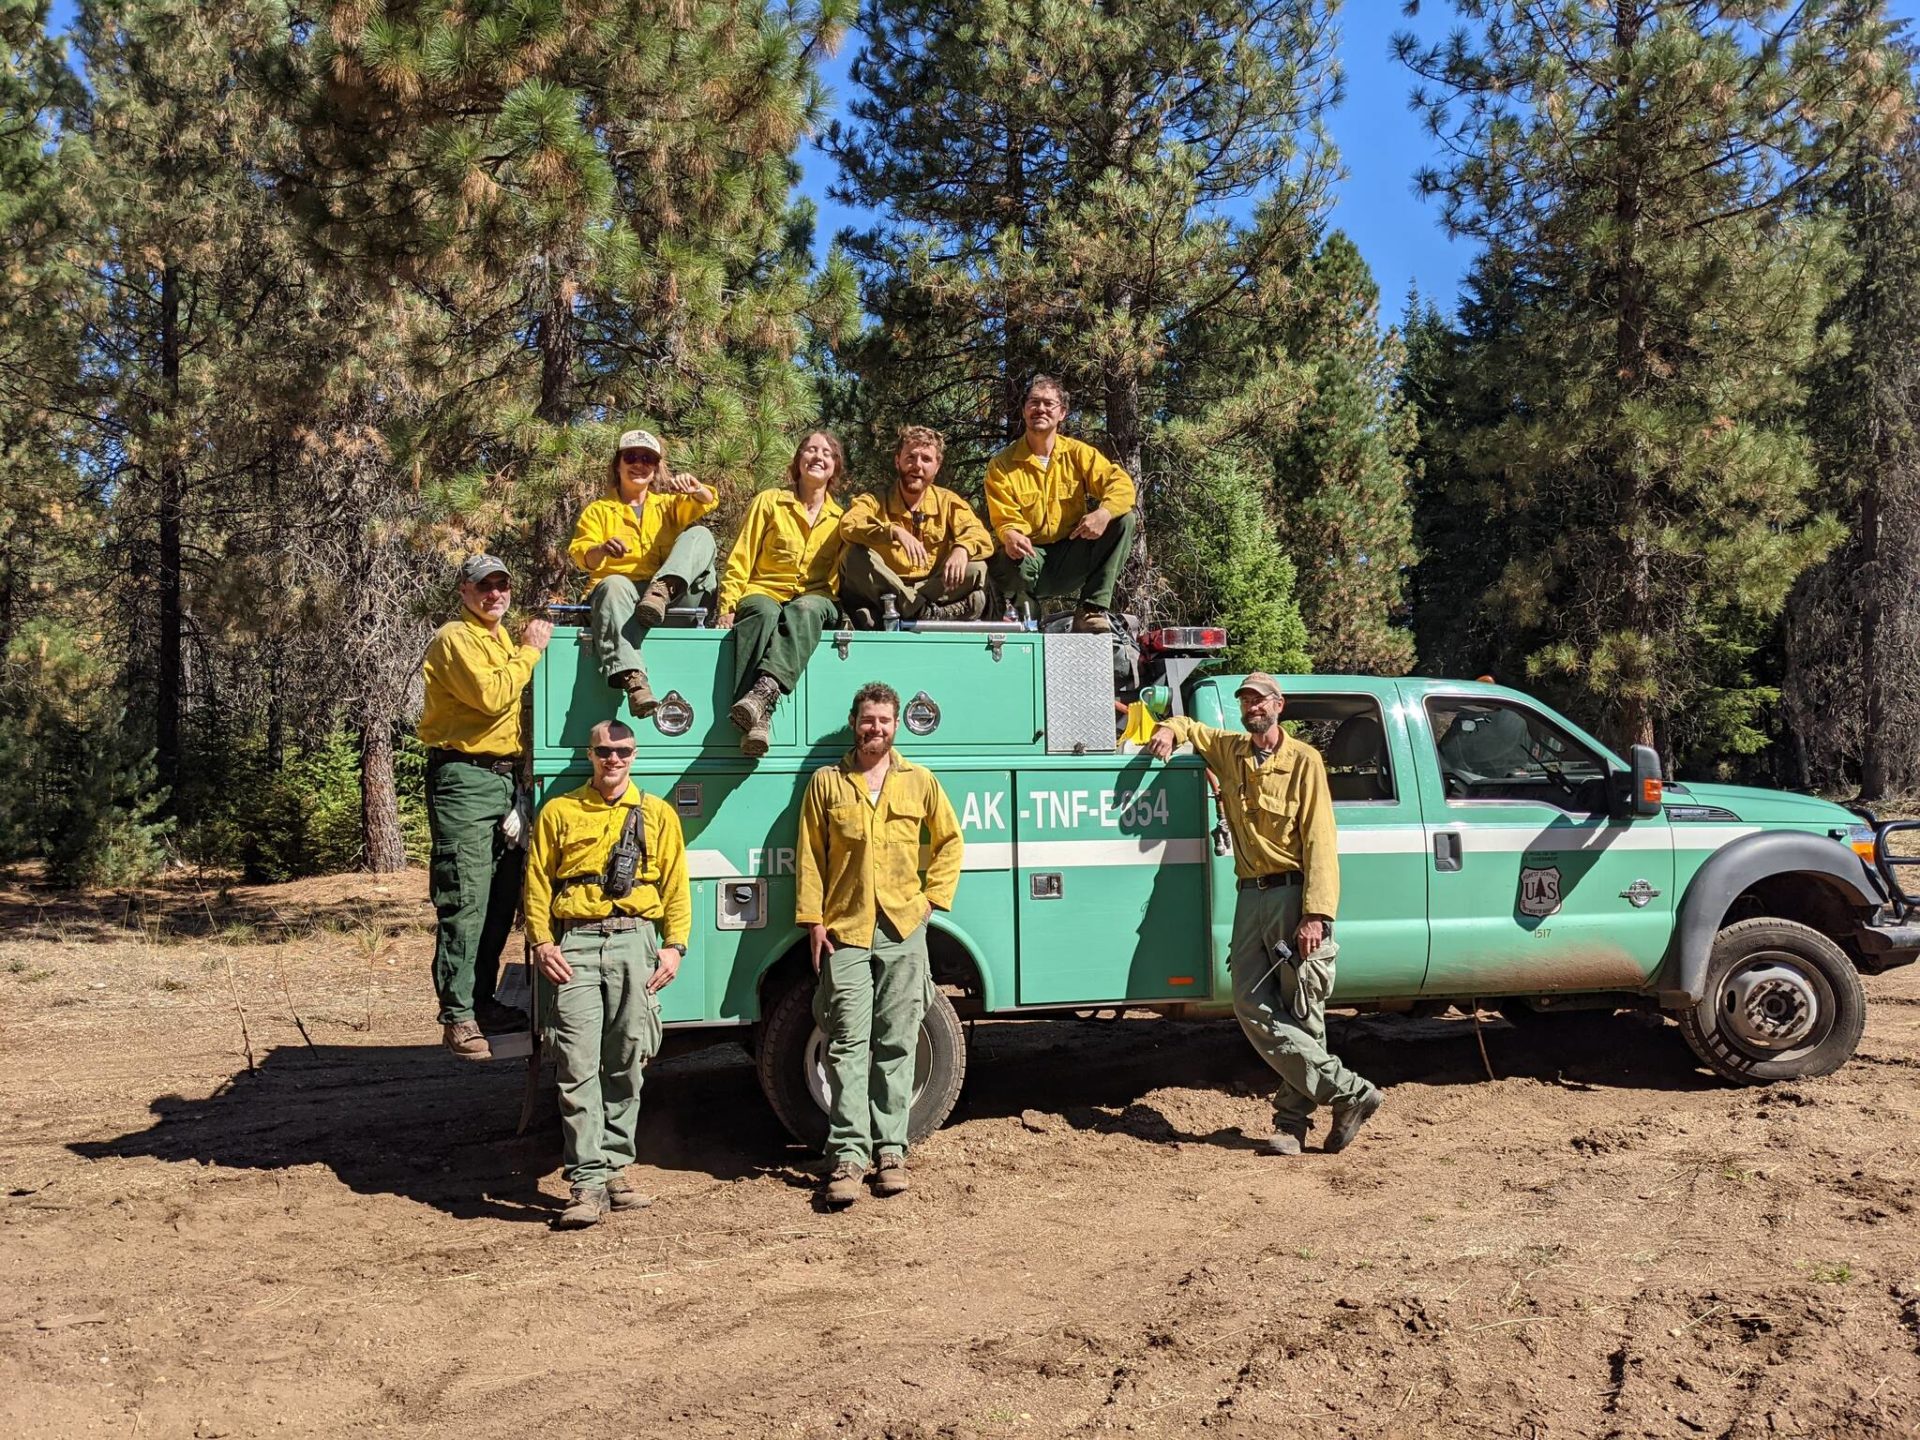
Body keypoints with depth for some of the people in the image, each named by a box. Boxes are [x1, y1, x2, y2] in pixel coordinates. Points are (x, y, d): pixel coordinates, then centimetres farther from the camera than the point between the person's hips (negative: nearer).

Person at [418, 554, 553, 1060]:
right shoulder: (455, 639, -7)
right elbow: (491, 696, -21)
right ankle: (457, 1016, -6)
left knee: (501, 900, 12)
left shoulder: (502, 640, 21)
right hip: (464, 778, -9)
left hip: (503, 778, 9)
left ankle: (482, 1001, 22)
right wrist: (529, 650, -11)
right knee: (465, 902, -9)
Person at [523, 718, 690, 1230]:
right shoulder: (559, 812, 11)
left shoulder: (657, 814, 14)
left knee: (627, 1066, 5)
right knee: (578, 1067, -7)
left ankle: (615, 1167, 17)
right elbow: (537, 882, 8)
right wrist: (541, 942, -4)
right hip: (575, 942, -1)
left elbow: (675, 886, 11)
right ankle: (589, 1184, -6)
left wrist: (674, 945, 0)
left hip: (635, 939, 1)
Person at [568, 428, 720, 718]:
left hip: (671, 602, 2)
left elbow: (707, 502, 6)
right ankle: (632, 679, -58)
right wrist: (602, 549, -22)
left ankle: (661, 590, -42)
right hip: (623, 590, -1)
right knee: (614, 585, -38)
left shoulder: (668, 505, 26)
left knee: (699, 534, -14)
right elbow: (583, 556, 3)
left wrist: (695, 489, -18)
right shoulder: (598, 510, 20)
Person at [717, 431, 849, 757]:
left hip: (814, 600, 1)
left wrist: (838, 609, -6)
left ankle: (765, 690, -60)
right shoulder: (769, 501, 12)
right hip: (763, 594, -1)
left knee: (805, 609, -37)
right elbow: (740, 559, 8)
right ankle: (758, 719, -55)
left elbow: (840, 574, 15)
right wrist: (728, 606, -6)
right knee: (765, 613, -38)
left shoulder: (841, 517, 18)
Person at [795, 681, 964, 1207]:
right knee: (849, 1045, -4)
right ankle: (847, 1156, -2)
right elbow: (808, 857, 5)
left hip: (903, 931, 1)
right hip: (844, 932, -1)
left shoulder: (921, 782, 9)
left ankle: (891, 1150, 12)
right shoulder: (826, 782, 7)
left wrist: (933, 898, 6)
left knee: (896, 1045, 4)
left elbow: (949, 841, 17)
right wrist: (813, 921, -1)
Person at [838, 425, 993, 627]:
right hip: (886, 593, -1)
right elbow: (849, 525, -21)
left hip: (934, 592, 1)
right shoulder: (875, 501, 1)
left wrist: (962, 548, -33)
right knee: (856, 556, -26)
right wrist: (894, 531, -36)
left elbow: (981, 535, -9)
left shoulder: (948, 502, 6)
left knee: (977, 569, -22)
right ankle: (926, 613, -31)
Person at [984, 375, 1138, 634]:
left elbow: (1120, 482, -8)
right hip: (1029, 556, -4)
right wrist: (1011, 536, -35)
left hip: (1072, 562, 4)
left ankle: (1093, 610, -18)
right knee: (1012, 561, -40)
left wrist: (1104, 512, -32)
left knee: (1123, 518, -18)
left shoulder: (1077, 453, 4)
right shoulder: (1002, 466, -1)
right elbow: (1005, 521, -8)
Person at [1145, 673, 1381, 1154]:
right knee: (1252, 1005, -5)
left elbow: (1320, 842, -8)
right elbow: (1189, 726, 34)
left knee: (1301, 1014, -3)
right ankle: (1350, 1091, -2)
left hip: (1294, 895, -5)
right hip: (1251, 897, 5)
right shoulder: (1228, 750, 14)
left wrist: (1315, 914, -17)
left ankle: (1292, 1119, 8)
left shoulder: (1303, 760, -3)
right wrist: (1169, 730, 8)